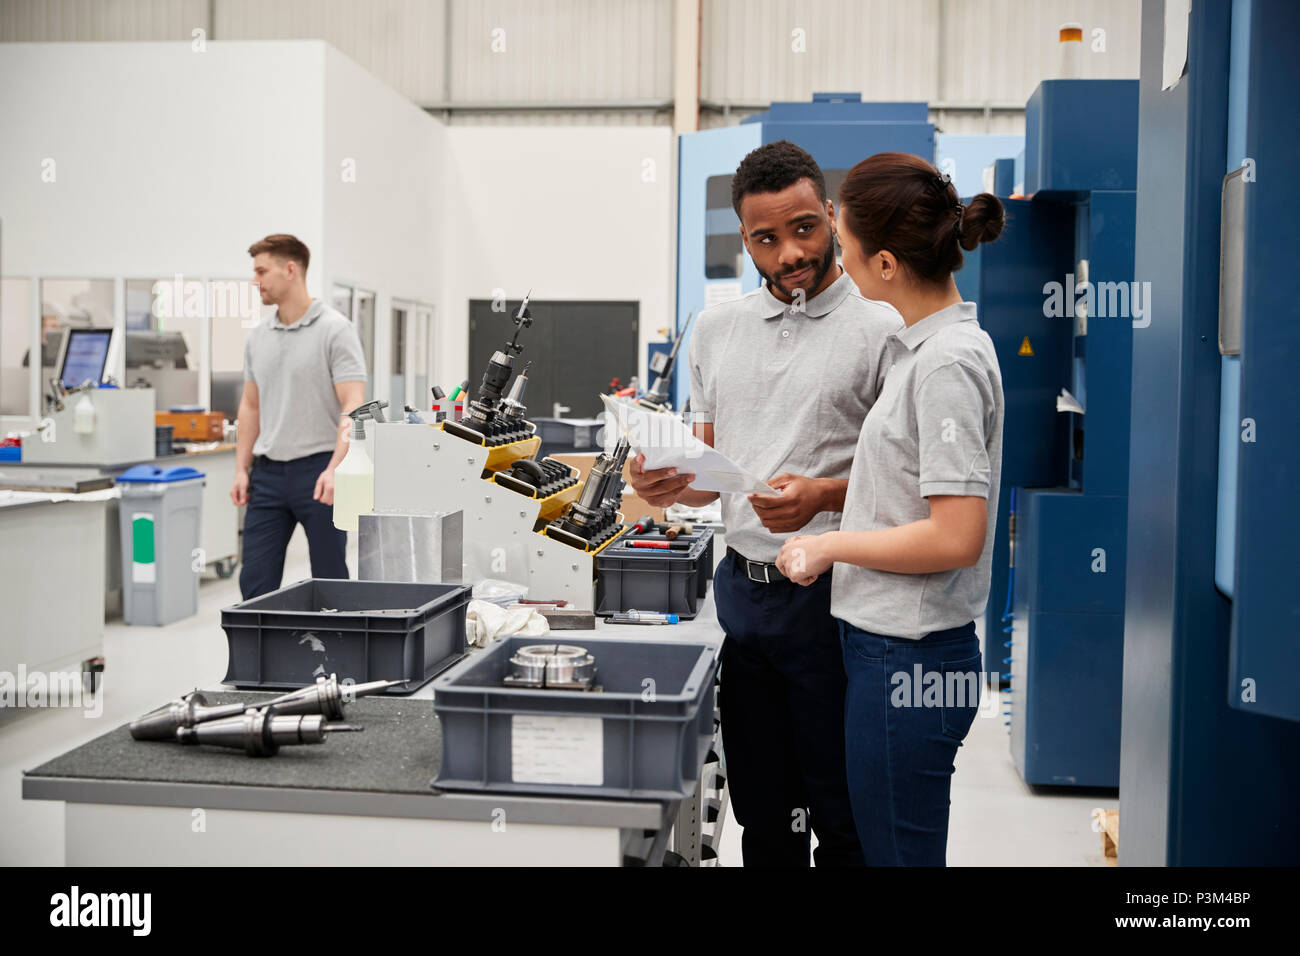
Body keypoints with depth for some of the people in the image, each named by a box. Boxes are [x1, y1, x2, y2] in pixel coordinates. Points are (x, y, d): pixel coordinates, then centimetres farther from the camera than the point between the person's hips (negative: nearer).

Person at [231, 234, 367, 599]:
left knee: (330, 582, 3)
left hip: (318, 471, -6)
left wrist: (334, 469, -26)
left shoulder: (335, 330, -10)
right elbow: (251, 406, 18)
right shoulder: (257, 337, 11)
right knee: (256, 582, 4)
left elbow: (353, 406, -16)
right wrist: (242, 468, 10)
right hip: (268, 473, 6)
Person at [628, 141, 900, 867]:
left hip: (831, 596, -5)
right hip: (742, 584, 5)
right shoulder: (718, 328, 10)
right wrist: (671, 484, -4)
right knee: (762, 816, 17)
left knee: (842, 820, 6)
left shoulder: (882, 327, -8)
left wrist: (824, 495, -23)